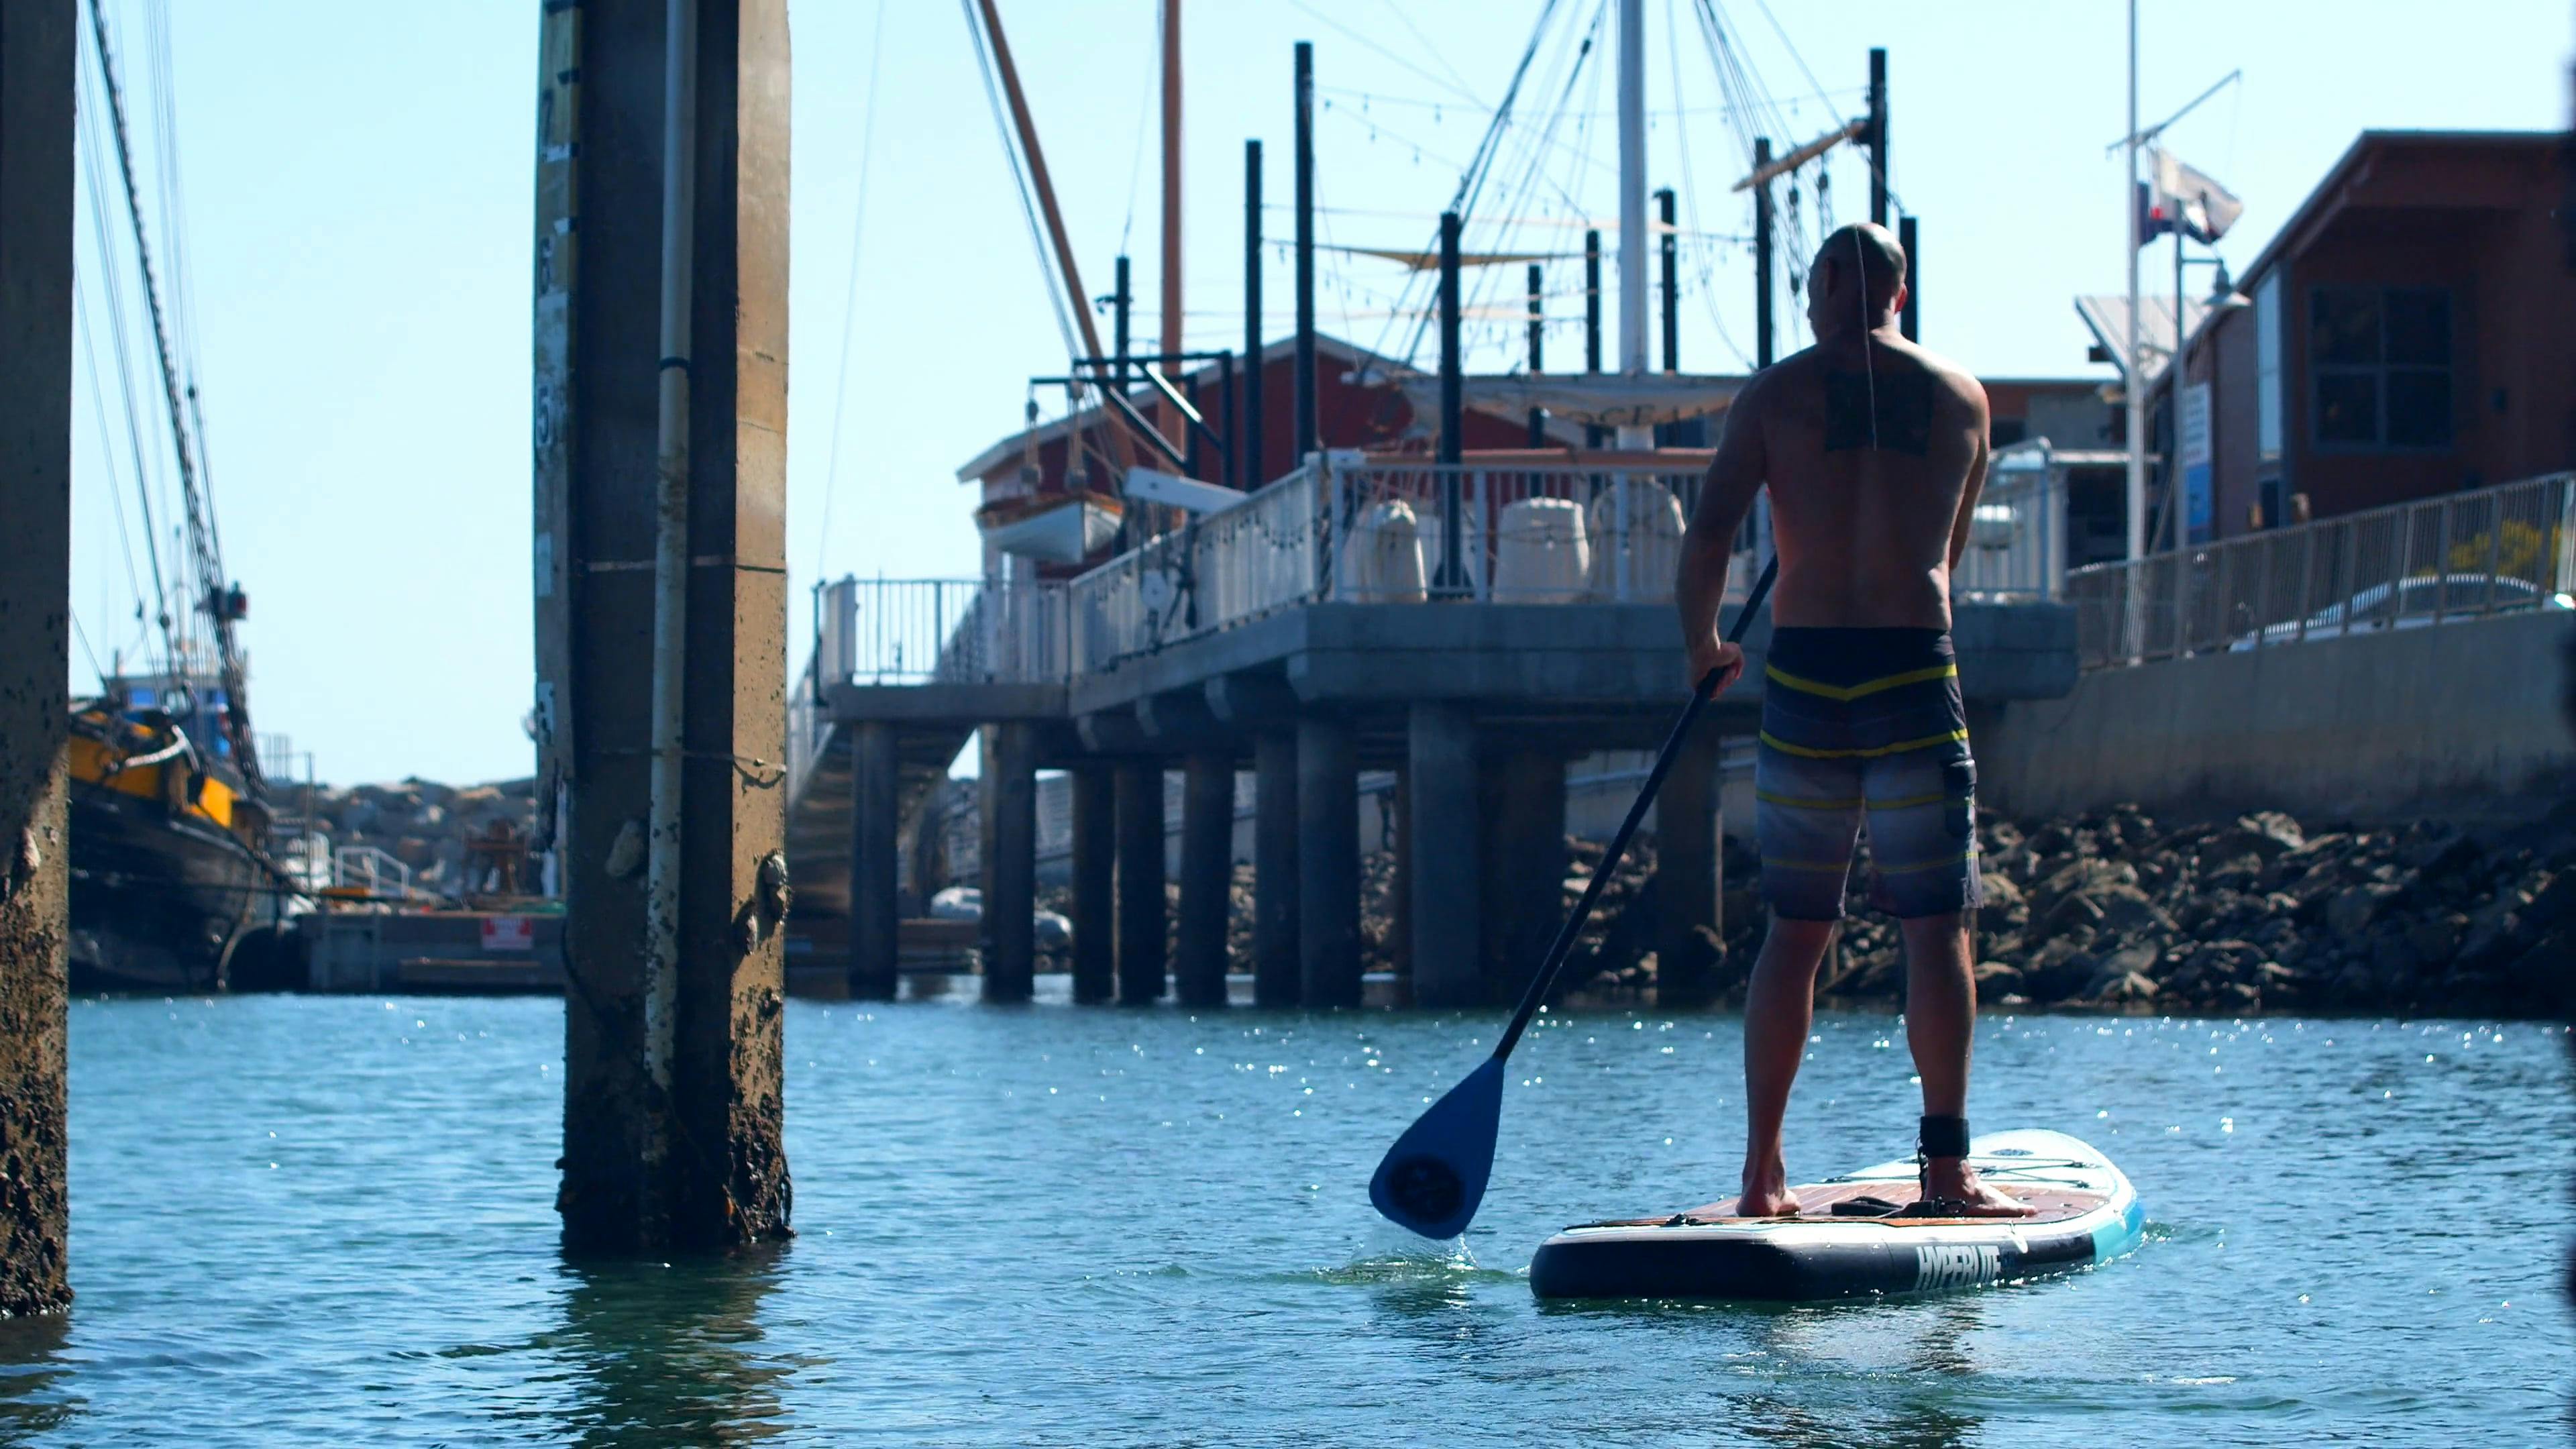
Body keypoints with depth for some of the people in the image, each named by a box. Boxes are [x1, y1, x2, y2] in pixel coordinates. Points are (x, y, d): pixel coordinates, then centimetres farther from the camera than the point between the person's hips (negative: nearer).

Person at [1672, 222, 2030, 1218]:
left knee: (1797, 930, 8)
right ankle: (1945, 1168, -5)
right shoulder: (1962, 397, 8)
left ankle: (1763, 1174, 8)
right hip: (1914, 673, -1)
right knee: (1936, 925, 1)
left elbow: (1709, 531, -5)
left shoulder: (1776, 394, 3)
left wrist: (1701, 646, 10)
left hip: (1803, 671, 1)